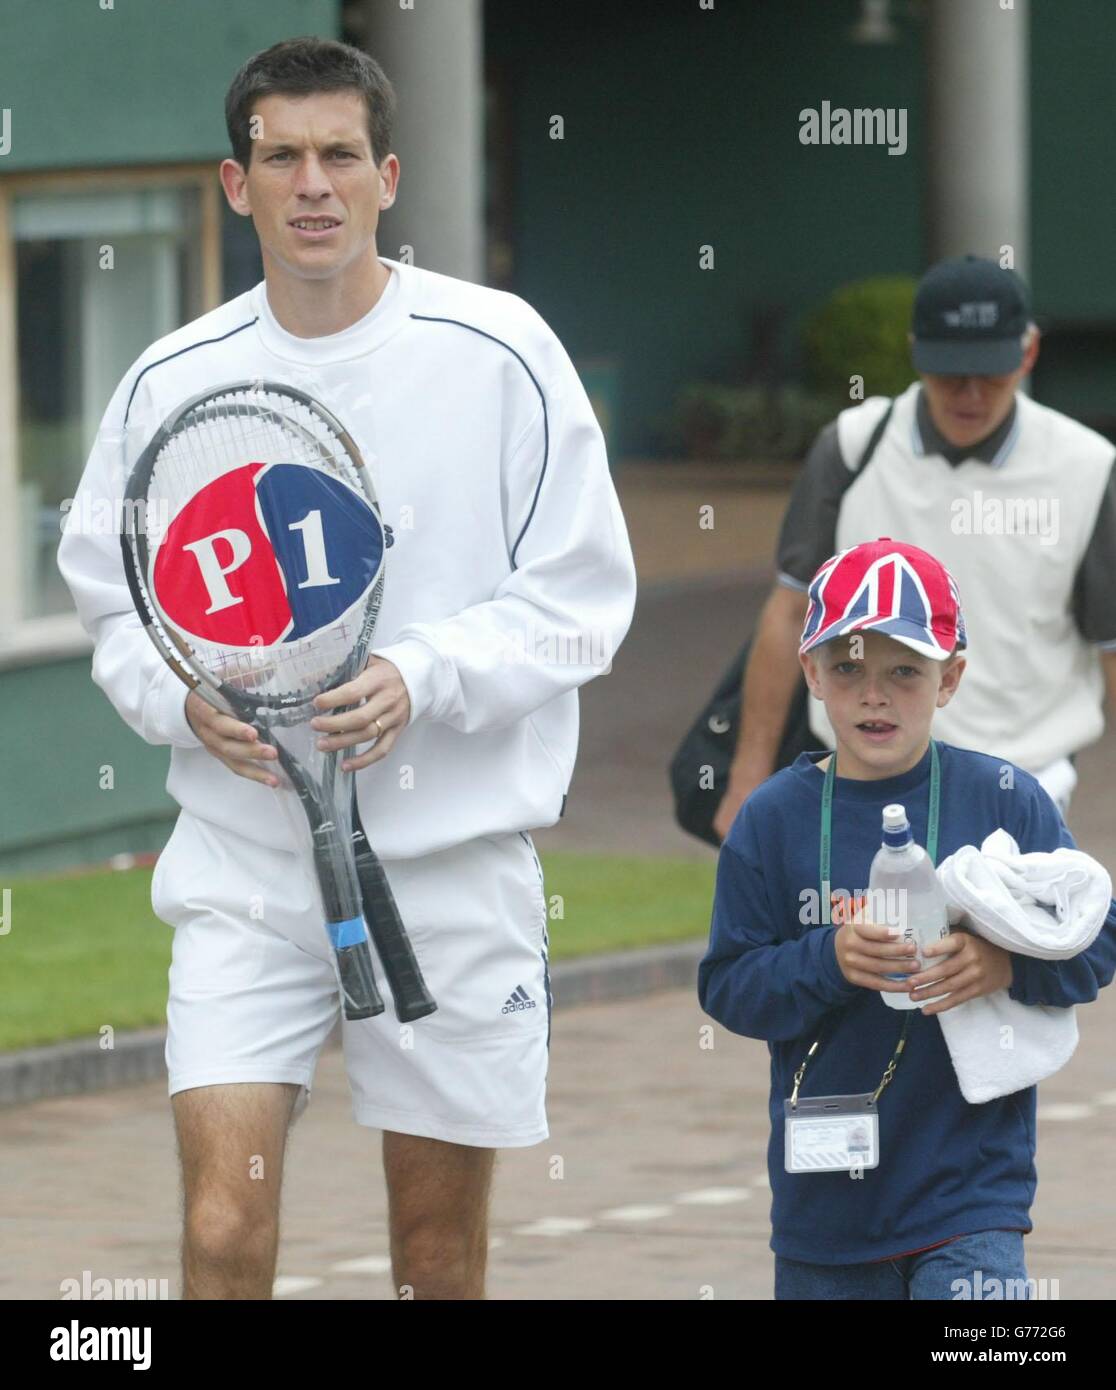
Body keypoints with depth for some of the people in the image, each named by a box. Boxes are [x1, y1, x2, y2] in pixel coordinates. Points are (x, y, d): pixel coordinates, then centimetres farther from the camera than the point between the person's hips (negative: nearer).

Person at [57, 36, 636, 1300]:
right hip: (245, 861, 1)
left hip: (451, 856, -1)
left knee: (439, 1253, 8)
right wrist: (186, 699, -11)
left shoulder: (499, 354, -4)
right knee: (223, 1230, -13)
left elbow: (580, 599, -3)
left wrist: (422, 679, -19)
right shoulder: (170, 381, 2)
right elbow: (109, 596, 10)